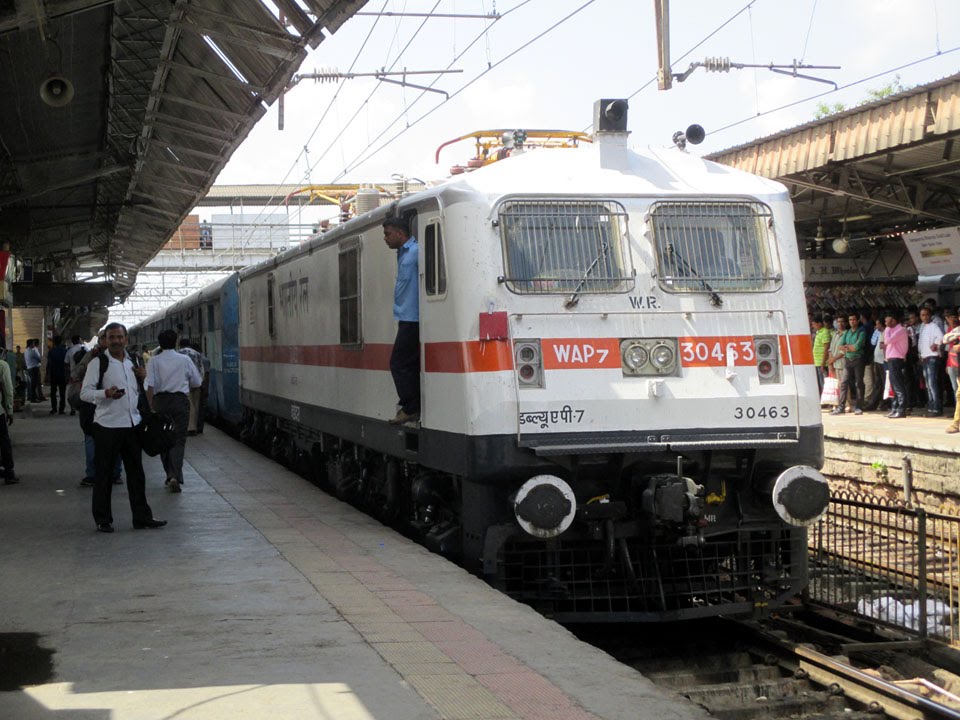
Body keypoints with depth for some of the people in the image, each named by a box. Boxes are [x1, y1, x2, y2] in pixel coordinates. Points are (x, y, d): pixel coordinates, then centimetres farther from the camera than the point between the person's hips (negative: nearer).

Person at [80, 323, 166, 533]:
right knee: (103, 474, 2)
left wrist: (143, 377, 4)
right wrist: (106, 393, -25)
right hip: (107, 426, -5)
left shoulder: (133, 362, 15)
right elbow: (85, 393, -9)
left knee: (136, 472, 9)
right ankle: (103, 519, 11)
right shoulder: (98, 363, -4)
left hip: (132, 424, 5)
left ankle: (142, 517, 17)